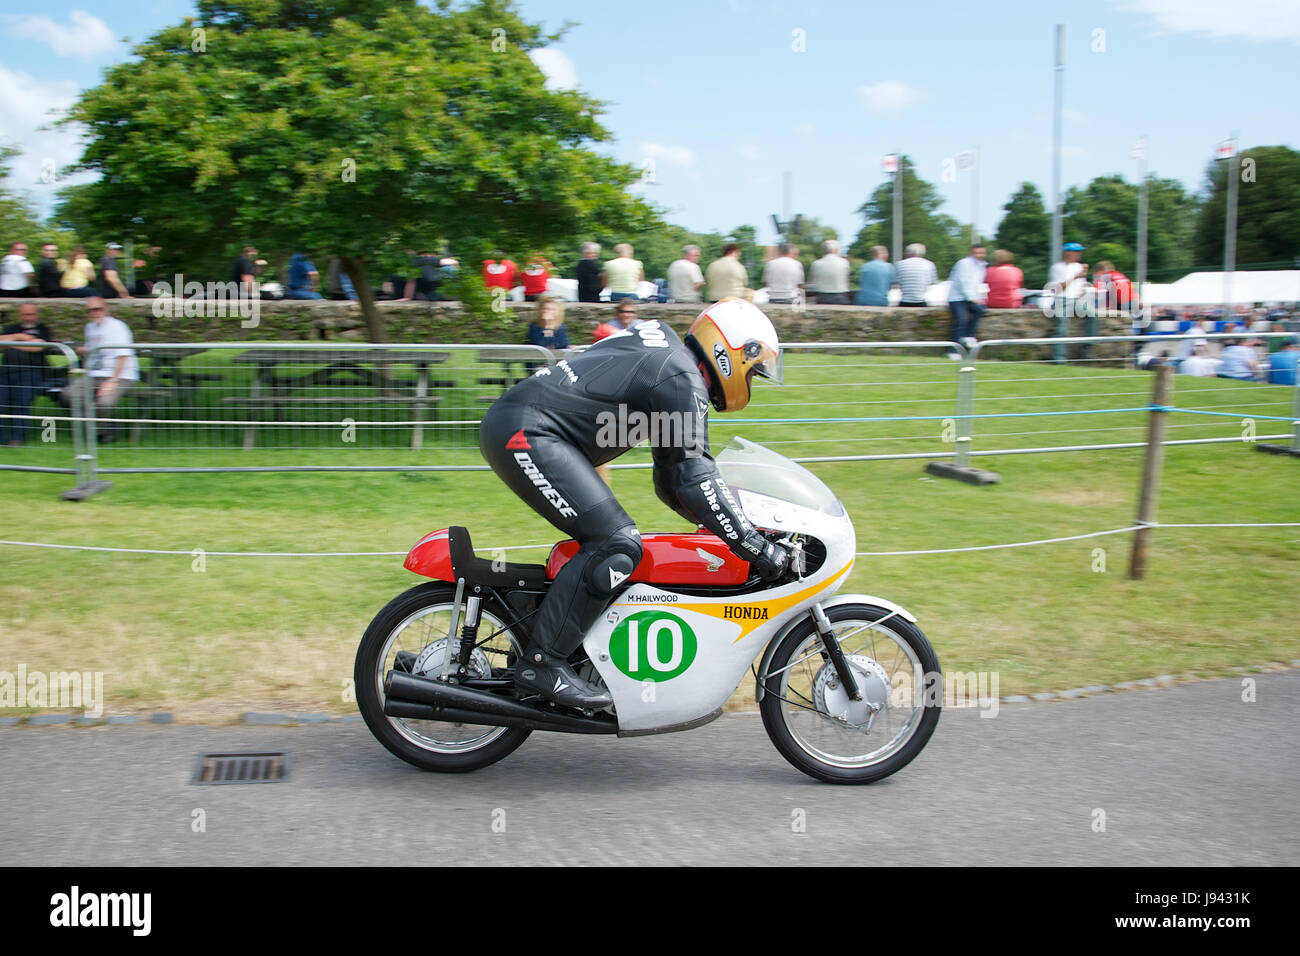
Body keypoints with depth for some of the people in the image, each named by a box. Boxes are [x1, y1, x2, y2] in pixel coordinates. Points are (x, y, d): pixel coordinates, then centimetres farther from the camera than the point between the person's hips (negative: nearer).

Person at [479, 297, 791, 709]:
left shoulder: (665, 358, 24)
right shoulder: (683, 381, -8)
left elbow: (671, 477, 29)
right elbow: (696, 480, -15)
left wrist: (728, 522, 26)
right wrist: (758, 547, -13)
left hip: (509, 425, 11)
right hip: (526, 430, -11)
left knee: (602, 536, 17)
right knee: (616, 544, -15)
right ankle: (540, 664, -13)